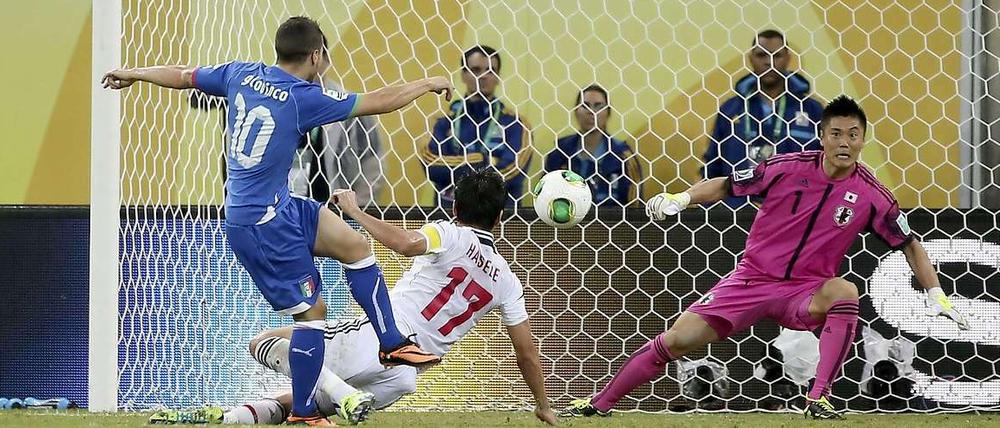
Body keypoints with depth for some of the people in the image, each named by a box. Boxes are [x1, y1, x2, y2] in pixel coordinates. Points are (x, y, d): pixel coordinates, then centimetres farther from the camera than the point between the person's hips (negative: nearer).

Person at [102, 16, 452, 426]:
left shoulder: (242, 74, 2)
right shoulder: (304, 97, -17)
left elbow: (183, 75, 15)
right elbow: (377, 102, -12)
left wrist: (133, 74, 32)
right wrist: (429, 84, 3)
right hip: (263, 223, -9)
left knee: (355, 245, 11)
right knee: (311, 311, -3)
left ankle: (393, 344, 14)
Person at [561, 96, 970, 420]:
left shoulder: (870, 195, -9)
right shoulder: (787, 167, -10)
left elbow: (909, 243, 3)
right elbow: (726, 186, 2)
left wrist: (936, 294, -4)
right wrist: (680, 198, -13)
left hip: (805, 291, -1)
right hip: (752, 278, 1)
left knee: (845, 291, -36)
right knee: (676, 340, -6)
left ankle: (818, 399, -34)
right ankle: (600, 402, 11)